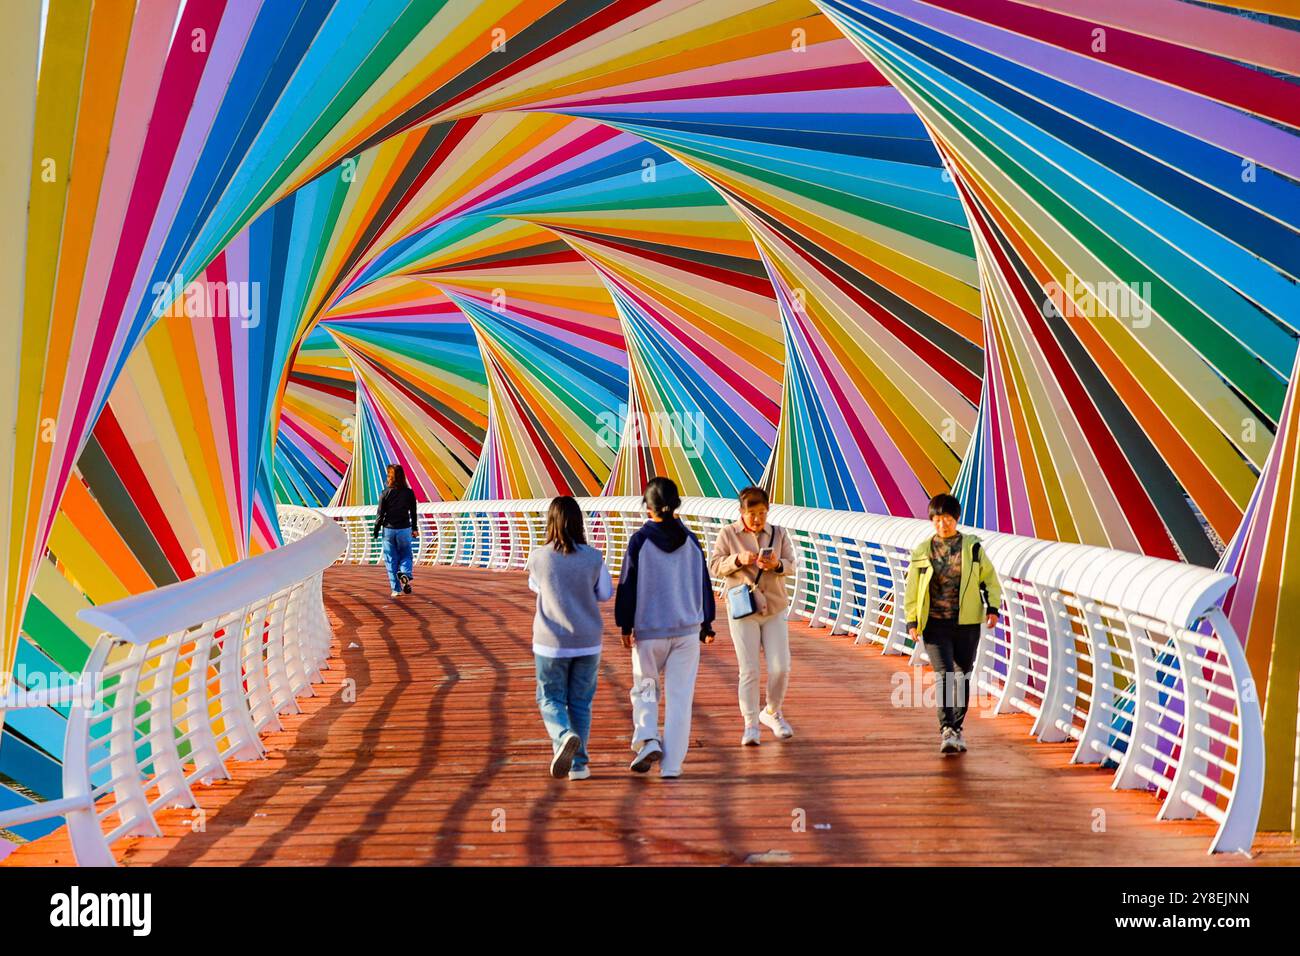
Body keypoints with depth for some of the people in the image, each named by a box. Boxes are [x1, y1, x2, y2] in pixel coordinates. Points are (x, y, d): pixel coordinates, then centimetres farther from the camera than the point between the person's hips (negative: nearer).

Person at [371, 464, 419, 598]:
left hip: (388, 529, -1)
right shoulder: (409, 493, -3)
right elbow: (413, 513, 5)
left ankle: (396, 589, 4)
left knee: (391, 559, 7)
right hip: (404, 529, 1)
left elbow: (380, 514, -5)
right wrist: (415, 529, 19)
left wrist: (375, 532, 5)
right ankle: (405, 574, -15)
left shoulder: (386, 493, -8)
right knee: (406, 555, 16)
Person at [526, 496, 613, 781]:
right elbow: (605, 593, 4)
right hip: (587, 642, 1)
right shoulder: (593, 558, -9)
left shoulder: (538, 558, -10)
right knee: (581, 702, 13)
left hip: (551, 643, -1)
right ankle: (578, 764, 15)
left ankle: (565, 736, -19)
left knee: (550, 699, 11)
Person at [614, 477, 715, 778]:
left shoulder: (640, 540, -8)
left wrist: (625, 626, 3)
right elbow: (703, 583, 9)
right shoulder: (690, 541, 3)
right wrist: (706, 624, 19)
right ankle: (672, 763, 2)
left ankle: (647, 739, -6)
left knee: (644, 688, 16)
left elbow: (628, 585, -6)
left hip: (649, 629, -2)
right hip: (687, 629, 2)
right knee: (680, 696, 4)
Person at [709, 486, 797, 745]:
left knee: (780, 667, -2)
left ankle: (772, 713, 23)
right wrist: (738, 559, -21)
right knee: (749, 670, -4)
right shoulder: (728, 534, -1)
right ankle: (750, 725, 3)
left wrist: (777, 565, -21)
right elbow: (715, 566, -4)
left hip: (775, 609, 2)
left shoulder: (778, 534, 6)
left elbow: (791, 565, 1)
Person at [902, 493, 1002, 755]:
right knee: (943, 674, -14)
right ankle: (946, 730, -19)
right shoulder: (923, 551, 2)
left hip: (967, 623, 1)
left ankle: (957, 729, 22)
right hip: (934, 623, -1)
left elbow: (990, 578, 11)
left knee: (963, 675, 9)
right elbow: (911, 588, 7)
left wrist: (992, 607, -1)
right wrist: (911, 620, 2)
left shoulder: (973, 547, 3)